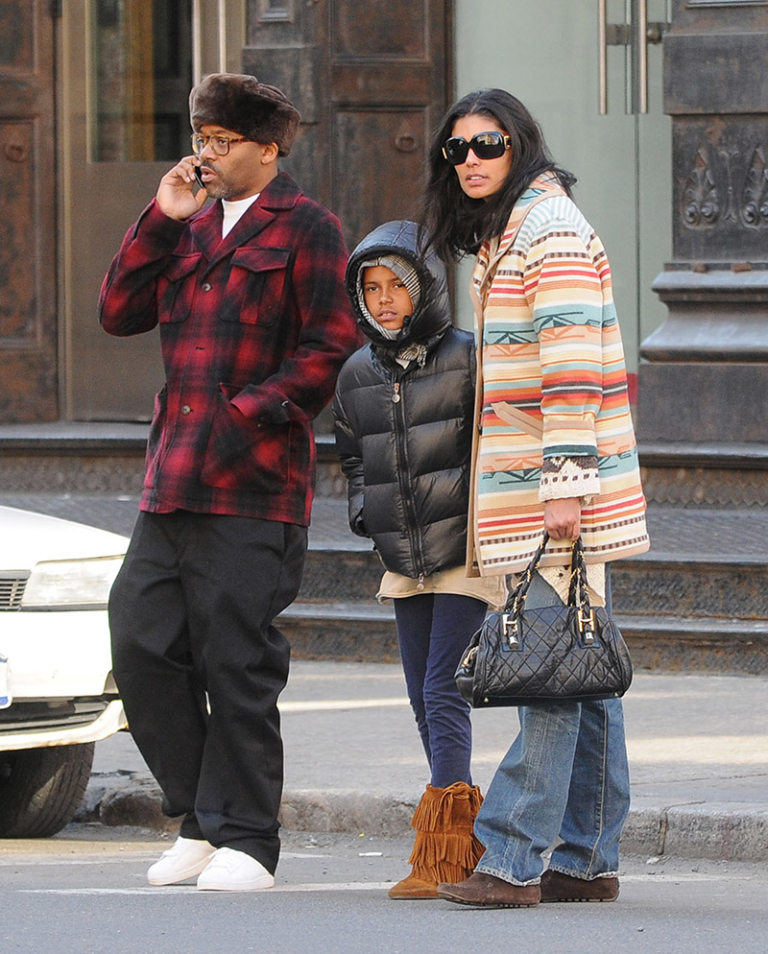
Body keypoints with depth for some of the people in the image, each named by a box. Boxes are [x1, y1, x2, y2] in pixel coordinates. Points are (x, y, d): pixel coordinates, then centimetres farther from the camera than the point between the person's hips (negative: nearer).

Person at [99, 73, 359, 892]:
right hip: (172, 479, 7)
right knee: (142, 644, 2)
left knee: (237, 664, -5)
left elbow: (331, 349, -7)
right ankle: (199, 822, 14)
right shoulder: (190, 228, 20)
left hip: (253, 486, -7)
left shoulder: (304, 229, -1)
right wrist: (161, 220, 5)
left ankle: (246, 840, 3)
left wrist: (251, 414, -14)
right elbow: (119, 313, 13)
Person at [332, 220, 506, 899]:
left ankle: (442, 852, -16)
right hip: (403, 559, 6)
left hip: (466, 554, -6)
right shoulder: (358, 375, 8)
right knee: (424, 698, 9)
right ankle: (464, 839, 18)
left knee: (442, 689, -14)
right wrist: (360, 500, 8)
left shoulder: (465, 358, -9)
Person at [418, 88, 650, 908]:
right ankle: (586, 860, 11)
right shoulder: (499, 234, 20)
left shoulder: (550, 228, -11)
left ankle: (511, 858, -16)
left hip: (560, 495, -10)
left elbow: (572, 362, -18)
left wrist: (564, 485, -22)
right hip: (525, 490, 10)